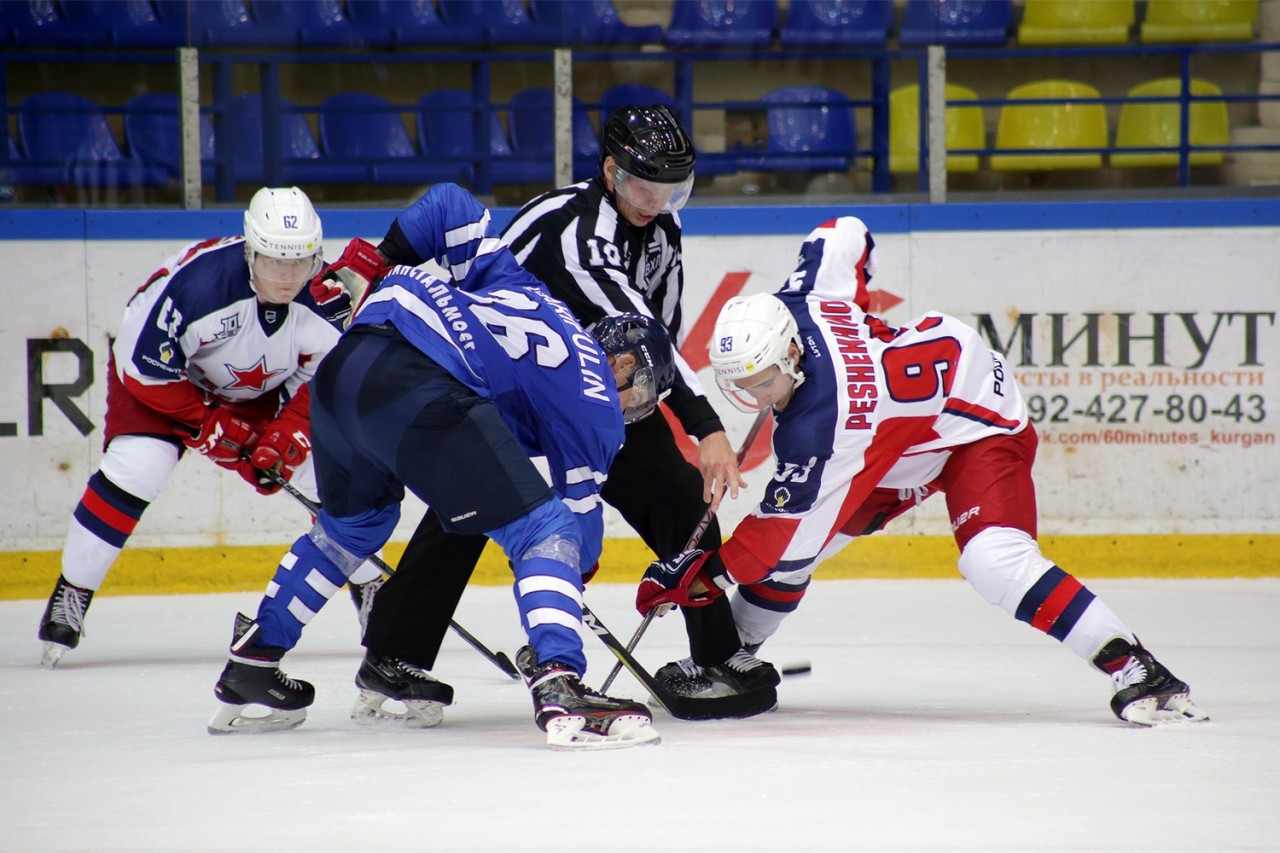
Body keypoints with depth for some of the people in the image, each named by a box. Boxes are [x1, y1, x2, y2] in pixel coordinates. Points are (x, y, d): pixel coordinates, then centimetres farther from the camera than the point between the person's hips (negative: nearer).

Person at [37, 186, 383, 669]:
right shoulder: (199, 281, -39)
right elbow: (143, 362, -29)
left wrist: (289, 434, -23)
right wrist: (209, 424, -24)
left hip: (262, 390, 4)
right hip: (161, 375, -4)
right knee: (135, 467, -25)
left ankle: (371, 590, 18)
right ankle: (70, 596, -11)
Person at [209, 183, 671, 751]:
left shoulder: (524, 290, 32)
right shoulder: (595, 406, 12)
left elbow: (449, 203, 34)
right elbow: (579, 511, 17)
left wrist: (376, 261, 31)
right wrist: (576, 572, 35)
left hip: (343, 367, 8)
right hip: (418, 389, -8)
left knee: (353, 522, 33)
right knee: (542, 529, -4)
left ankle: (250, 669, 41)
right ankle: (559, 689, -23)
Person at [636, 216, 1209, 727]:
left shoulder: (815, 427, -37)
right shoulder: (802, 302, -19)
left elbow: (788, 533, -28)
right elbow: (846, 234, 0)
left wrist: (707, 573, -20)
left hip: (978, 426, -10)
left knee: (995, 561, -32)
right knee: (789, 542, 5)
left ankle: (1132, 668, -29)